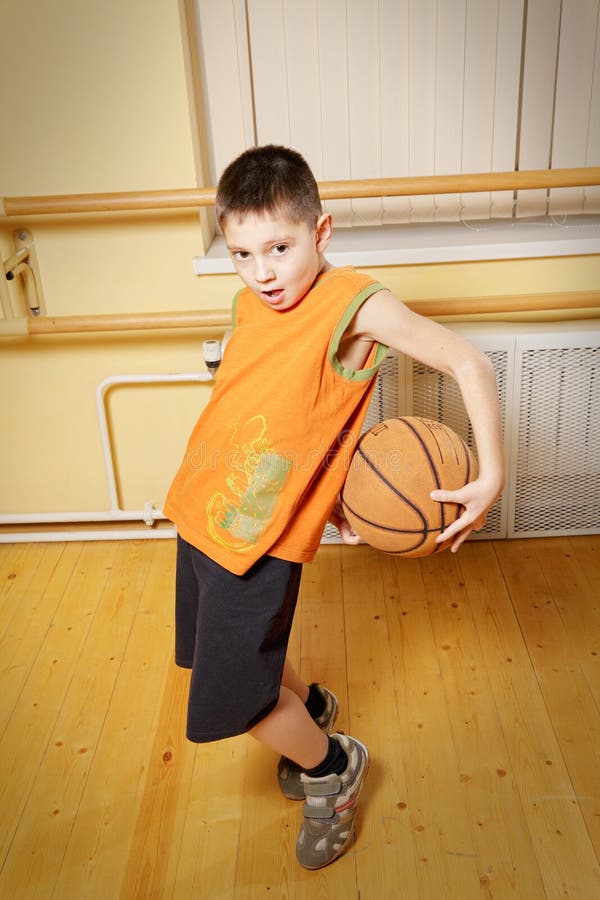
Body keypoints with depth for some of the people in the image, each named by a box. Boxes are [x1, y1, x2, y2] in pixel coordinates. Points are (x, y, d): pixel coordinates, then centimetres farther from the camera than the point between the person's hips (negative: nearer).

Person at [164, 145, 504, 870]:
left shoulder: (355, 304, -16)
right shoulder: (249, 303, 3)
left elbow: (470, 365, -13)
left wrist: (490, 477, -17)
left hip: (259, 544, -7)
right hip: (200, 514, 8)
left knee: (231, 704, 1)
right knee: (217, 656, 23)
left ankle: (332, 767, 29)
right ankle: (309, 706, 51)